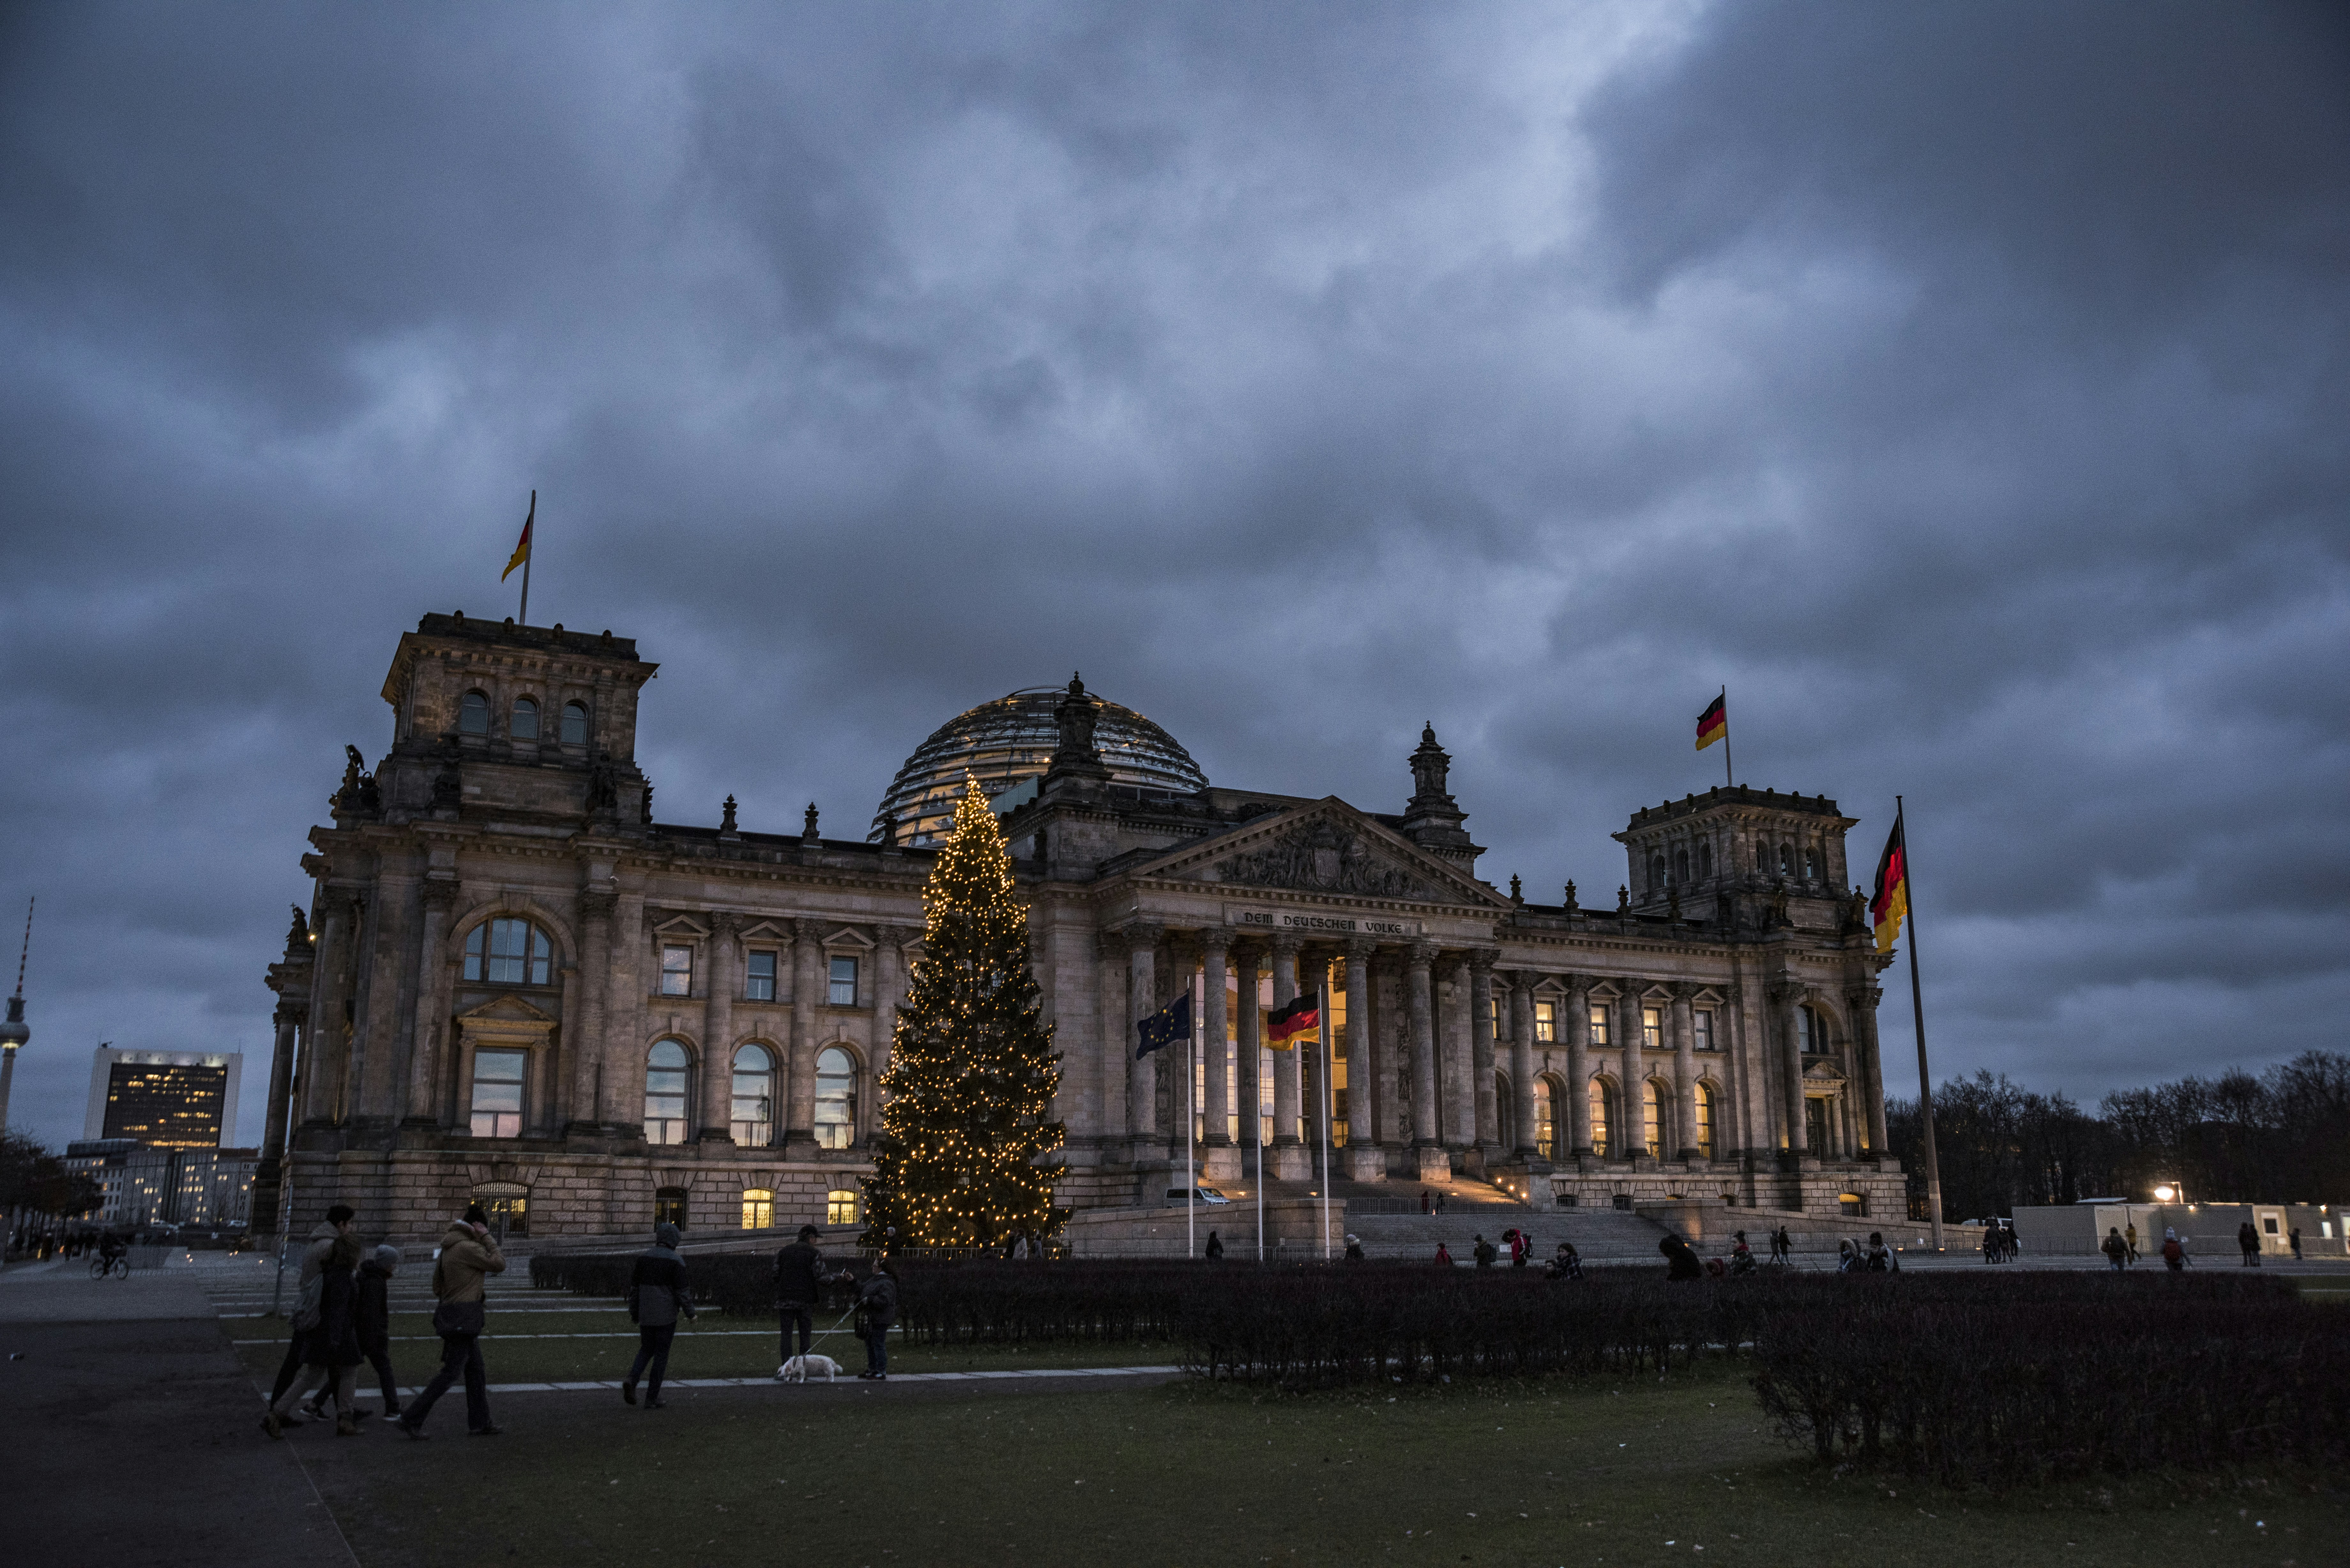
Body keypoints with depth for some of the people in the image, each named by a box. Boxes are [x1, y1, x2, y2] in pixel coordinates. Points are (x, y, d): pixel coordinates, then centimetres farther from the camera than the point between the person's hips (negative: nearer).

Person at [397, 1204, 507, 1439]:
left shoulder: (449, 1248, 14)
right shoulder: (468, 1248, -16)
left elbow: (437, 1285, 19)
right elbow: (499, 1264, -11)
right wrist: (486, 1238, -7)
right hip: (464, 1318, -10)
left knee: (476, 1371, 14)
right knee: (451, 1372, -7)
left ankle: (480, 1423, 18)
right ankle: (411, 1419, -5)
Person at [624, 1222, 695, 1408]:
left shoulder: (643, 1256, 4)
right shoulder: (676, 1260, -11)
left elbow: (635, 1286, 7)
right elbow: (681, 1291, -13)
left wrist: (633, 1312, 17)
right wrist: (690, 1314, -1)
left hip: (646, 1314, 4)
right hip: (666, 1315, -4)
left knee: (646, 1350, 19)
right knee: (661, 1354, 5)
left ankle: (631, 1380, -7)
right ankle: (651, 1398, 6)